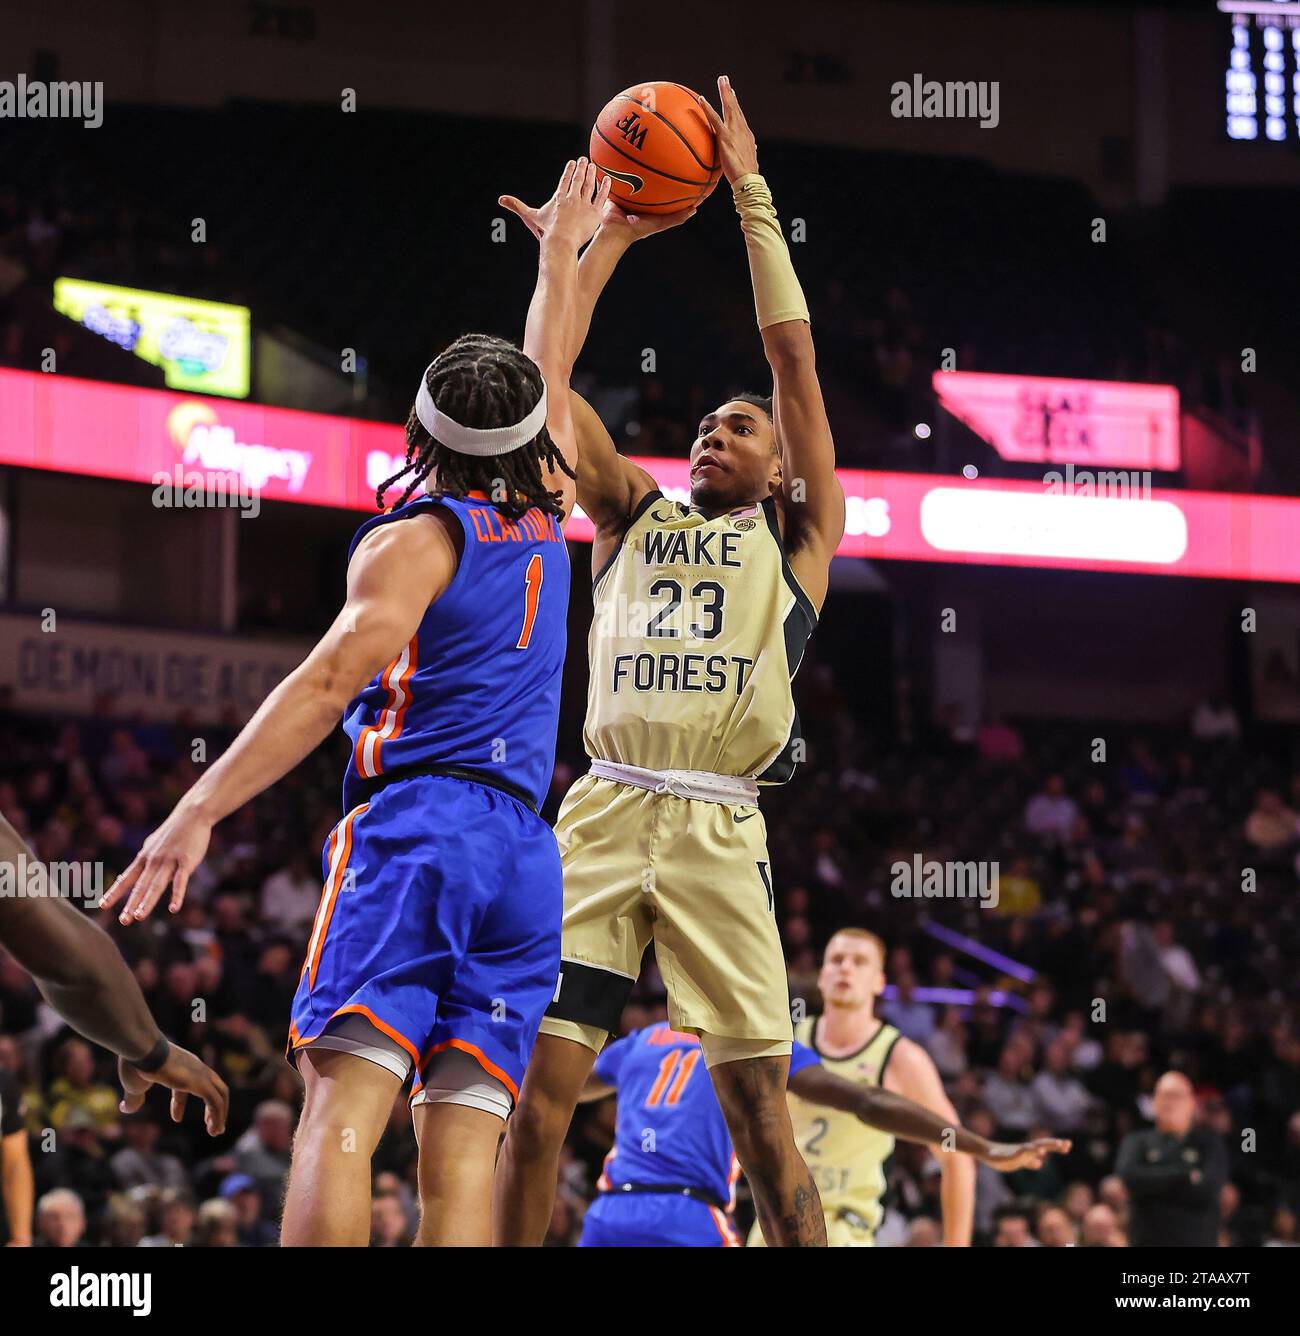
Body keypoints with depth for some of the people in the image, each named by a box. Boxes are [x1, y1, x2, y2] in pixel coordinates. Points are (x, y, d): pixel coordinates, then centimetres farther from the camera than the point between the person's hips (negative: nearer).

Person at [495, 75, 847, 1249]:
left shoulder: (796, 538, 15)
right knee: (538, 1087, -6)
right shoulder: (636, 517, 22)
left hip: (717, 826, -2)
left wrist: (750, 190, 11)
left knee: (758, 1105, -5)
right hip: (603, 813, 2)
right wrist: (603, 244, 16)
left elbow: (795, 354, 10)